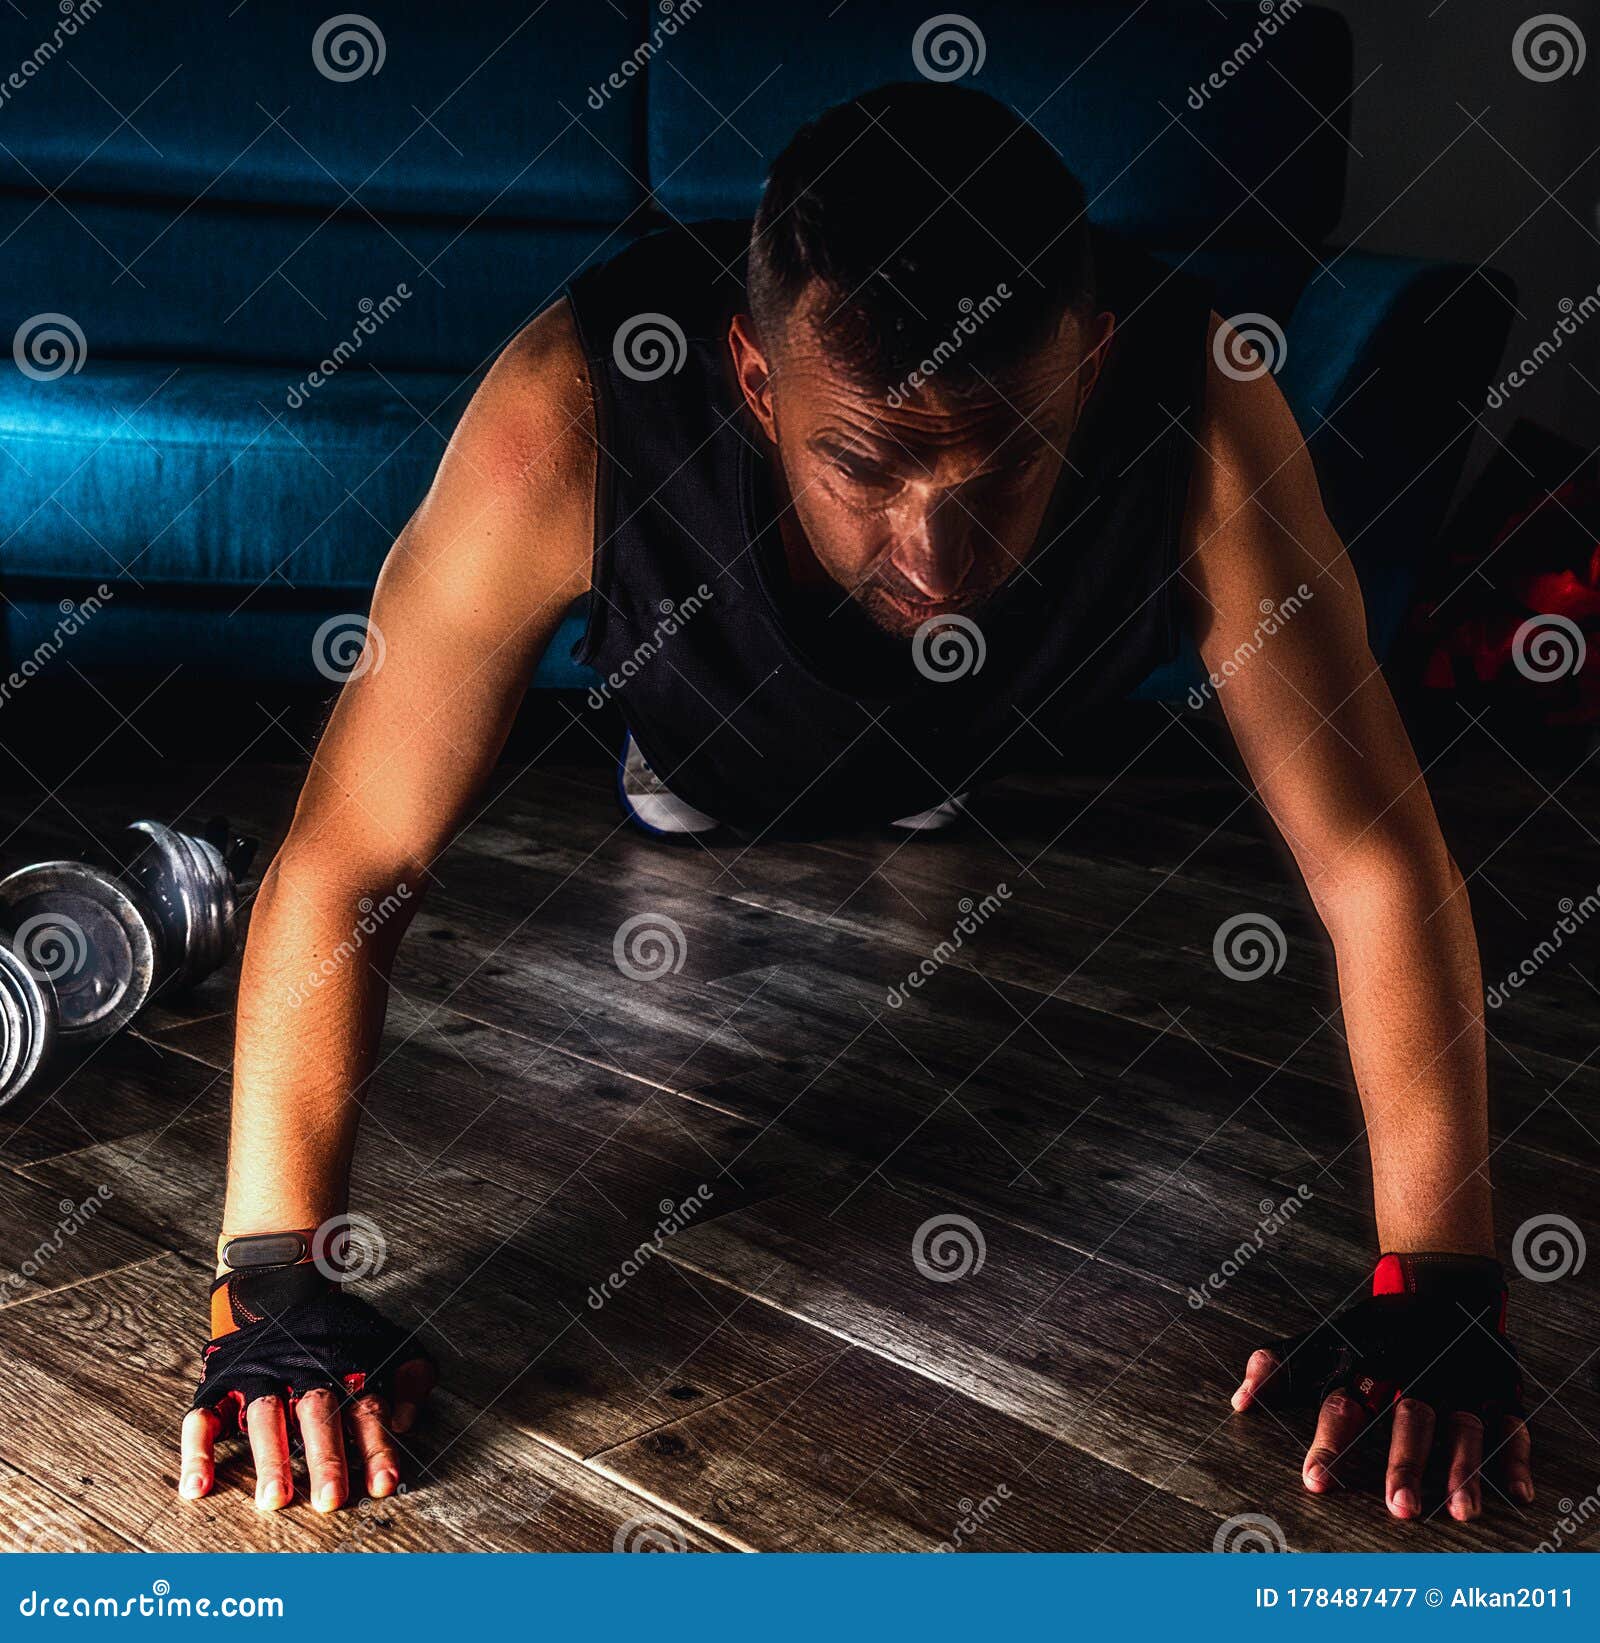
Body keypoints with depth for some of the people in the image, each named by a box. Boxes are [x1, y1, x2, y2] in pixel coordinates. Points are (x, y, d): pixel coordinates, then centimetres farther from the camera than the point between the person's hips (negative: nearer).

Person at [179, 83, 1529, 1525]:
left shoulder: (1200, 407, -43)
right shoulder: (570, 423, -46)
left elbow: (1380, 858, -37)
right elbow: (343, 864, -39)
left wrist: (1440, 1291, -38)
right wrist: (271, 1284, -40)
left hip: (1011, 786, 1)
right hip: (708, 784, 0)